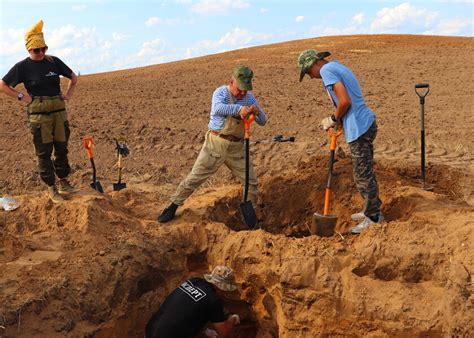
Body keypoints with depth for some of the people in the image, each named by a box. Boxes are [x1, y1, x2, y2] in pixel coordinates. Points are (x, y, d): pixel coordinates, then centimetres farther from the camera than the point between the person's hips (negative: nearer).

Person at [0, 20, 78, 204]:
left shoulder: (54, 61, 4)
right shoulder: (22, 67, -4)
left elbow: (73, 77, 18)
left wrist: (69, 94, 8)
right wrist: (21, 97, -4)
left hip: (59, 110, 3)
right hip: (38, 113, -3)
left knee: (62, 148, 10)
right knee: (44, 152, 1)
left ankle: (63, 182, 25)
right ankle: (51, 187, 10)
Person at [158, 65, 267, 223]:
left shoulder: (249, 97, 4)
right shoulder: (221, 92, -11)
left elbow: (263, 121, 1)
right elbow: (217, 109, -33)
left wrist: (258, 111, -22)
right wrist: (239, 109, -47)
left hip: (237, 147, 4)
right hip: (216, 143, -4)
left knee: (251, 182, 7)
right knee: (194, 178, 1)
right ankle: (173, 207, 15)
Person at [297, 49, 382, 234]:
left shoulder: (327, 70, -11)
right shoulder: (339, 67, 19)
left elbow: (345, 101, -21)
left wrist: (333, 119, -6)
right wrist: (334, 120, 8)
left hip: (359, 129, -10)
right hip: (365, 124, 10)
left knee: (363, 175, -1)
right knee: (365, 172, 20)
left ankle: (373, 217, 10)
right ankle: (371, 209, 31)